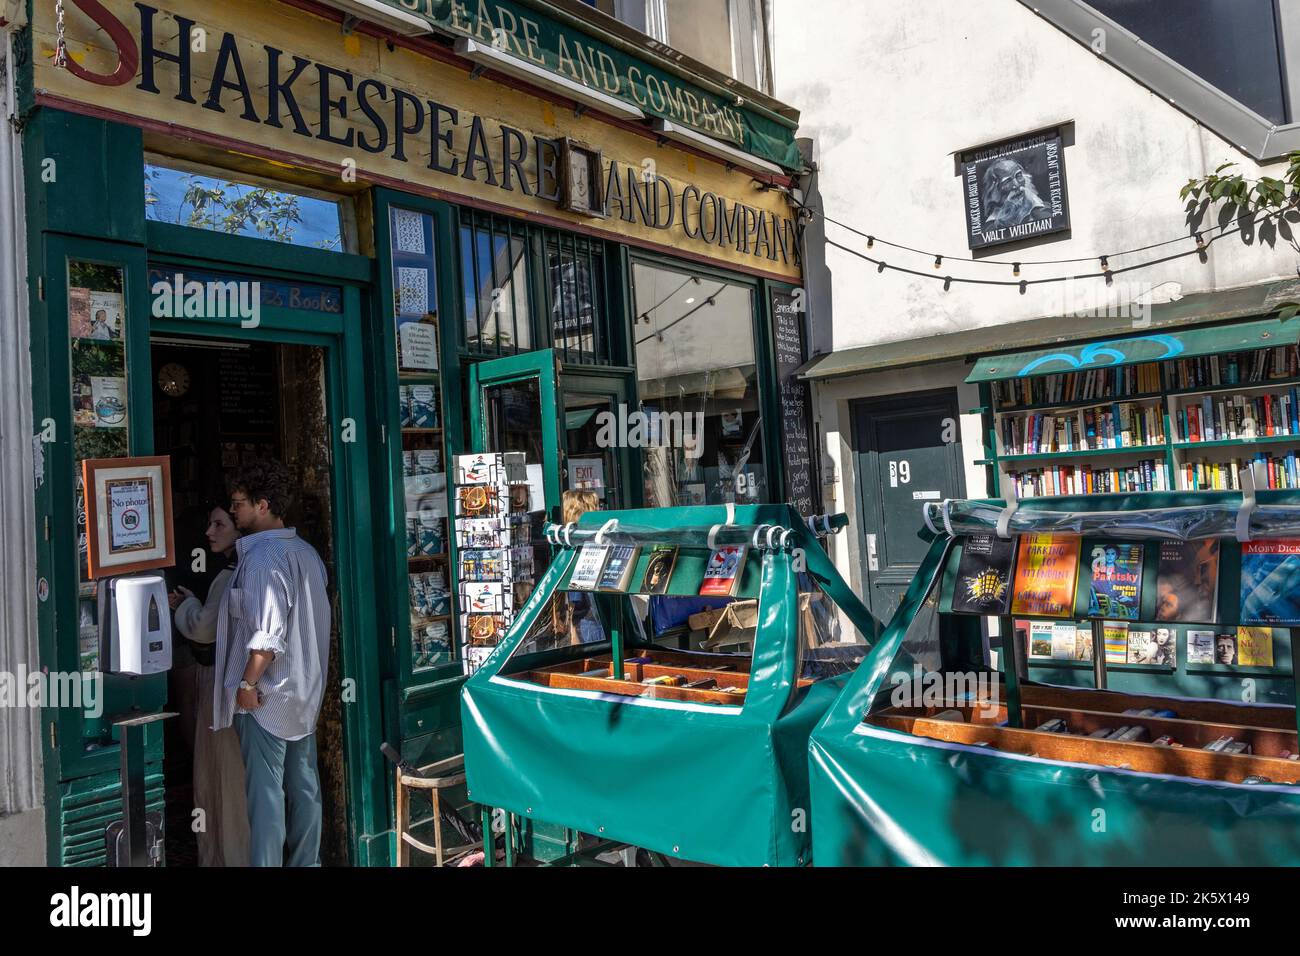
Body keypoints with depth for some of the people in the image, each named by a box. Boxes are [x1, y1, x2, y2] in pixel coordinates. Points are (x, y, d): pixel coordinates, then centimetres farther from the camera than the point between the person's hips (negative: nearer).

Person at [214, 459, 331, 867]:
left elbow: (267, 632, -22)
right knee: (303, 784, 13)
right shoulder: (306, 552, 8)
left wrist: (247, 683, -15)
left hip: (266, 695, -8)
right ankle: (305, 862, 22)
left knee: (265, 791, 0)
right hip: (304, 691, 8)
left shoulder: (262, 556, -16)